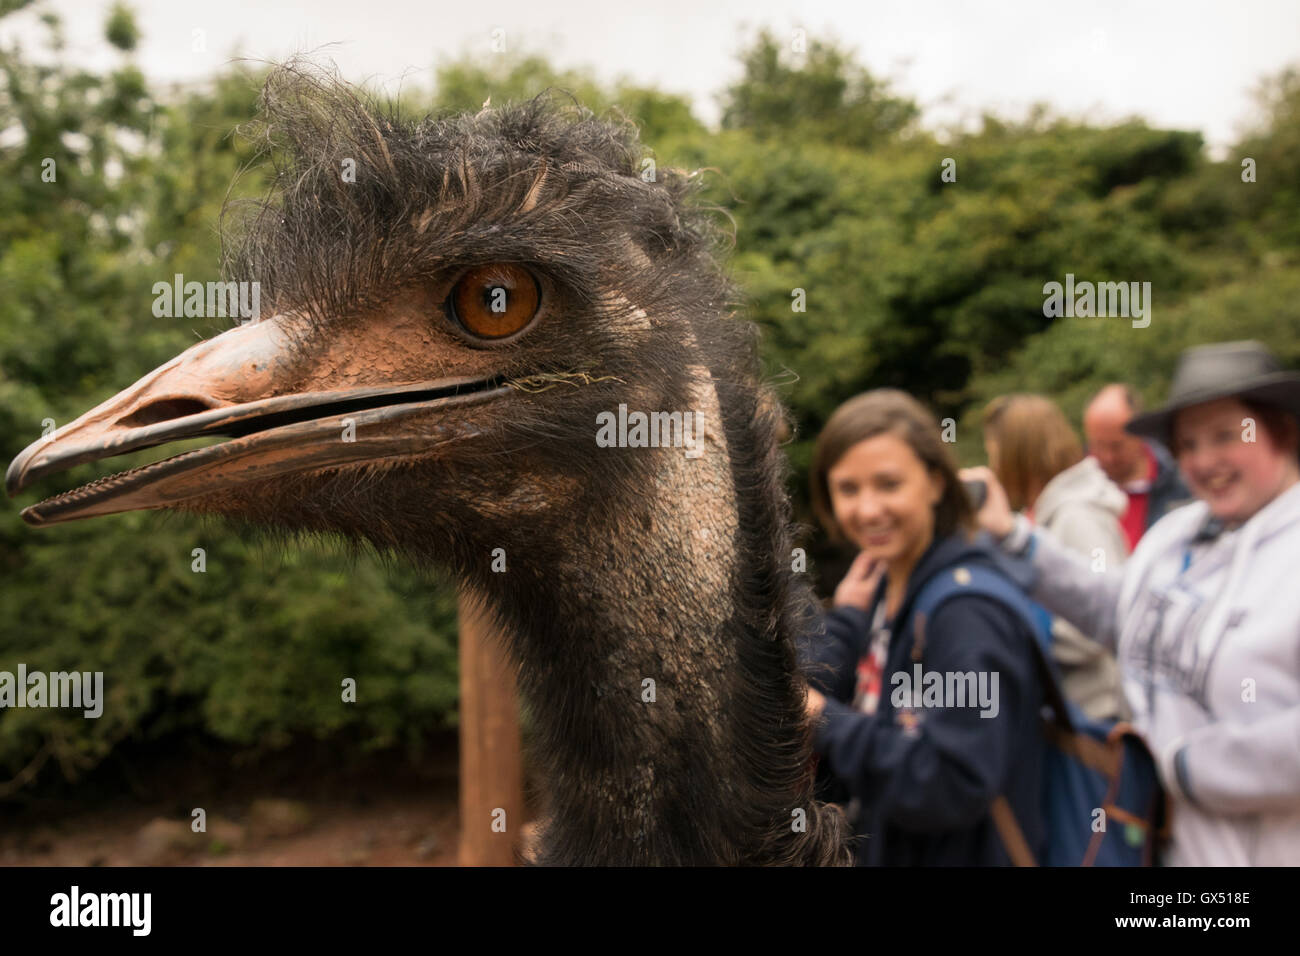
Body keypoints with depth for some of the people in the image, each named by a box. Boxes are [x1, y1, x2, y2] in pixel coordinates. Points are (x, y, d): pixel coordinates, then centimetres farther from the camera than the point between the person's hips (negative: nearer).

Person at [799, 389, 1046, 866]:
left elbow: (958, 788, -27)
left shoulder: (968, 609, -22)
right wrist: (845, 618, -11)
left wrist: (829, 723, -23)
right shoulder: (881, 585, 0)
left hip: (962, 853, -7)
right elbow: (805, 702, -1)